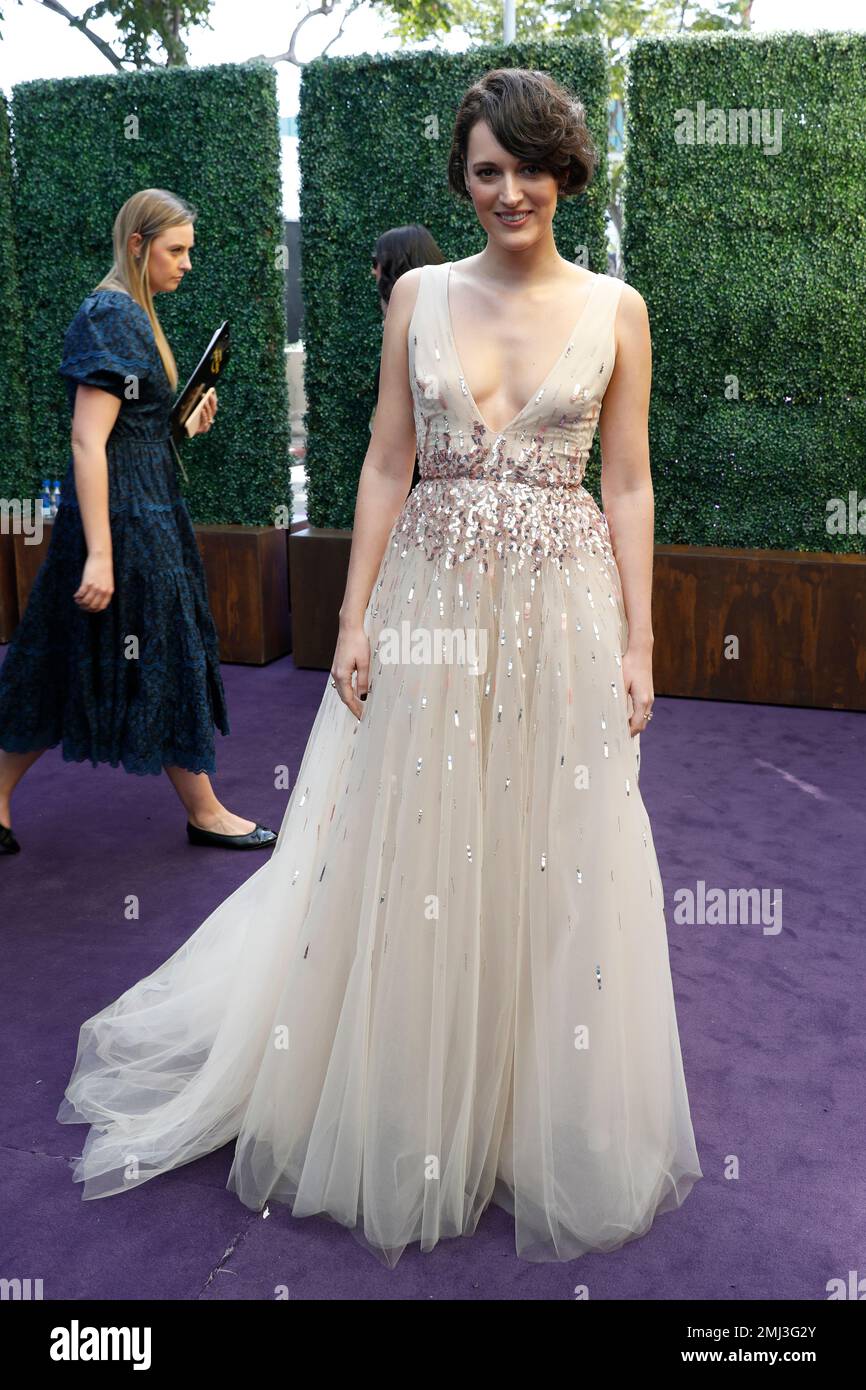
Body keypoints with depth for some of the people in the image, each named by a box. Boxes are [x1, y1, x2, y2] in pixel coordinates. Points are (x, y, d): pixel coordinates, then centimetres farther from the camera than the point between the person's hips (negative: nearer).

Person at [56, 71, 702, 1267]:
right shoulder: (419, 295, 6)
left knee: (555, 873, 6)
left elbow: (628, 486, 3)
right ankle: (412, 1134, 29)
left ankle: (547, 1136, 29)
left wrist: (637, 643, -2)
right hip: (429, 603, 1)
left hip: (562, 609, 0)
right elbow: (386, 466, 4)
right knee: (409, 870, 7)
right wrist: (356, 619, -2)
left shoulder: (614, 309, 4)